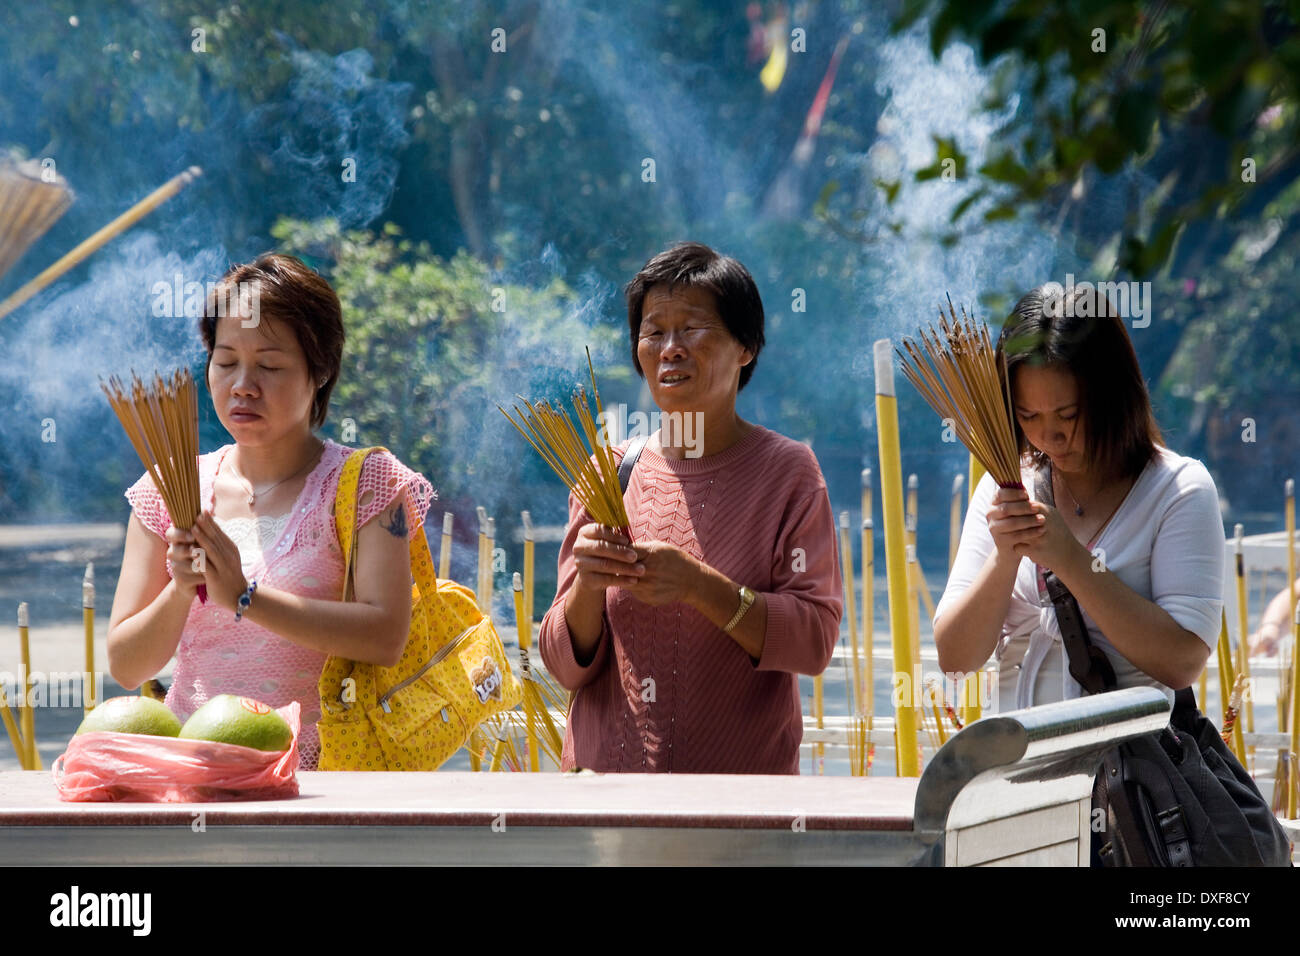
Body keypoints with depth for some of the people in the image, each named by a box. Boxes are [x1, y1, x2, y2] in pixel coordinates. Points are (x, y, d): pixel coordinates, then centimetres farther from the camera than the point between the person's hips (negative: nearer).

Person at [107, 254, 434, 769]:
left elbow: (385, 637, -10)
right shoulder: (168, 492, 13)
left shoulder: (368, 483, 5)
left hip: (316, 767, -3)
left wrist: (244, 596, -15)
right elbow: (125, 666, 8)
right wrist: (181, 591, -10)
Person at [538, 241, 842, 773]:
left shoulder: (786, 471, 3)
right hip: (604, 768, 2)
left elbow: (814, 642, -6)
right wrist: (587, 585, -12)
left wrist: (697, 585, -17)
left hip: (743, 776, -2)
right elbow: (568, 668, 7)